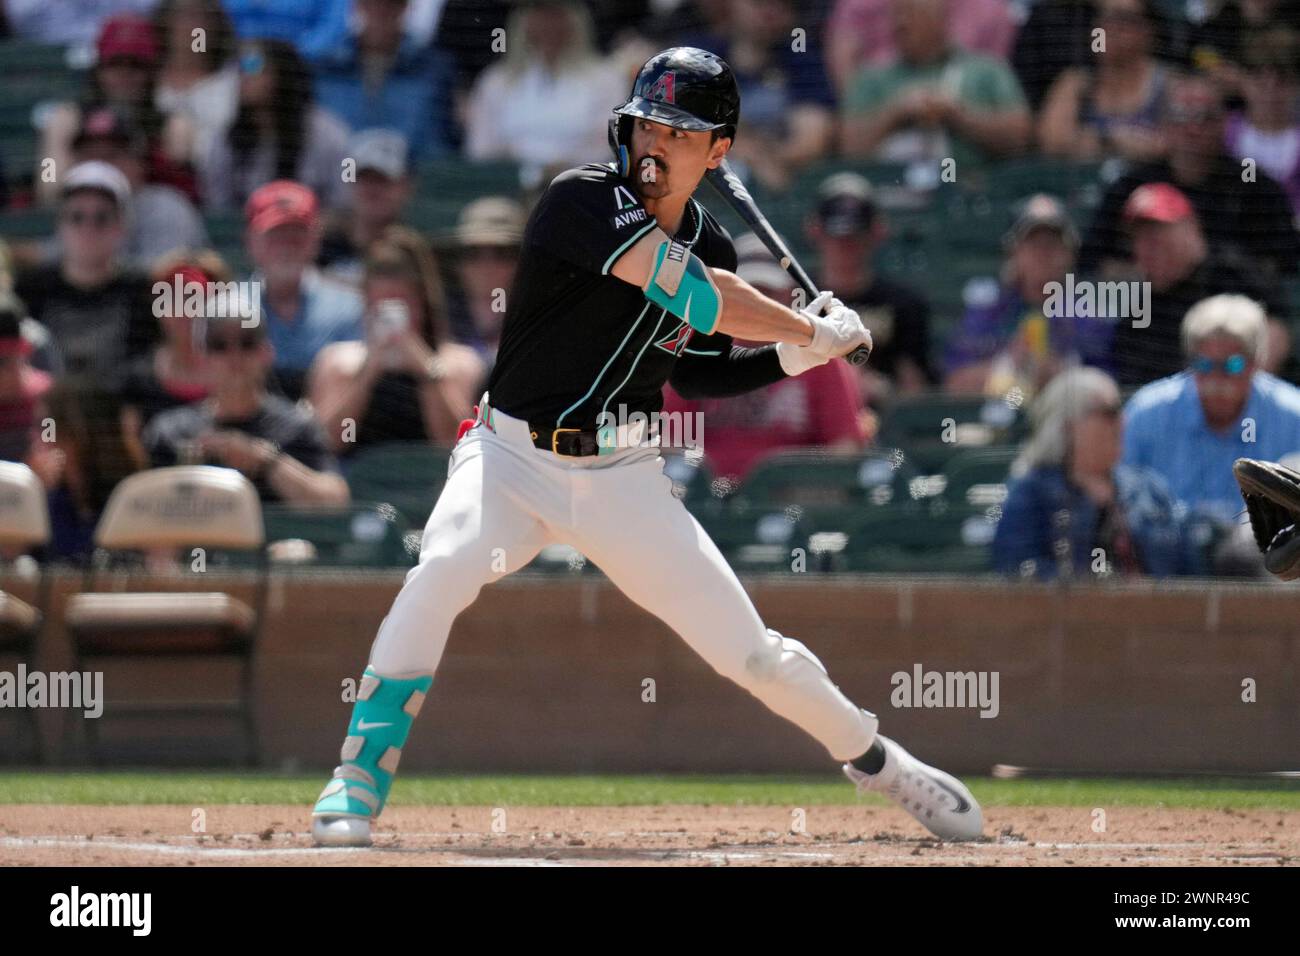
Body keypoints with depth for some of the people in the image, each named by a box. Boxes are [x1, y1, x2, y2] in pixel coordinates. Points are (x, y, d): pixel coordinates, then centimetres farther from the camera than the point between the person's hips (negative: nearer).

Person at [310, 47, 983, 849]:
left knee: (750, 652, 2)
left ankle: (876, 760, 29)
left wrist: (795, 358, 0)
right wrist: (811, 331, -13)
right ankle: (359, 784, -24)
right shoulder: (584, 200, -16)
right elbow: (695, 293, -24)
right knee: (442, 572, -33)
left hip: (624, 477, 4)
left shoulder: (710, 246, 3)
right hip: (514, 456, -4)